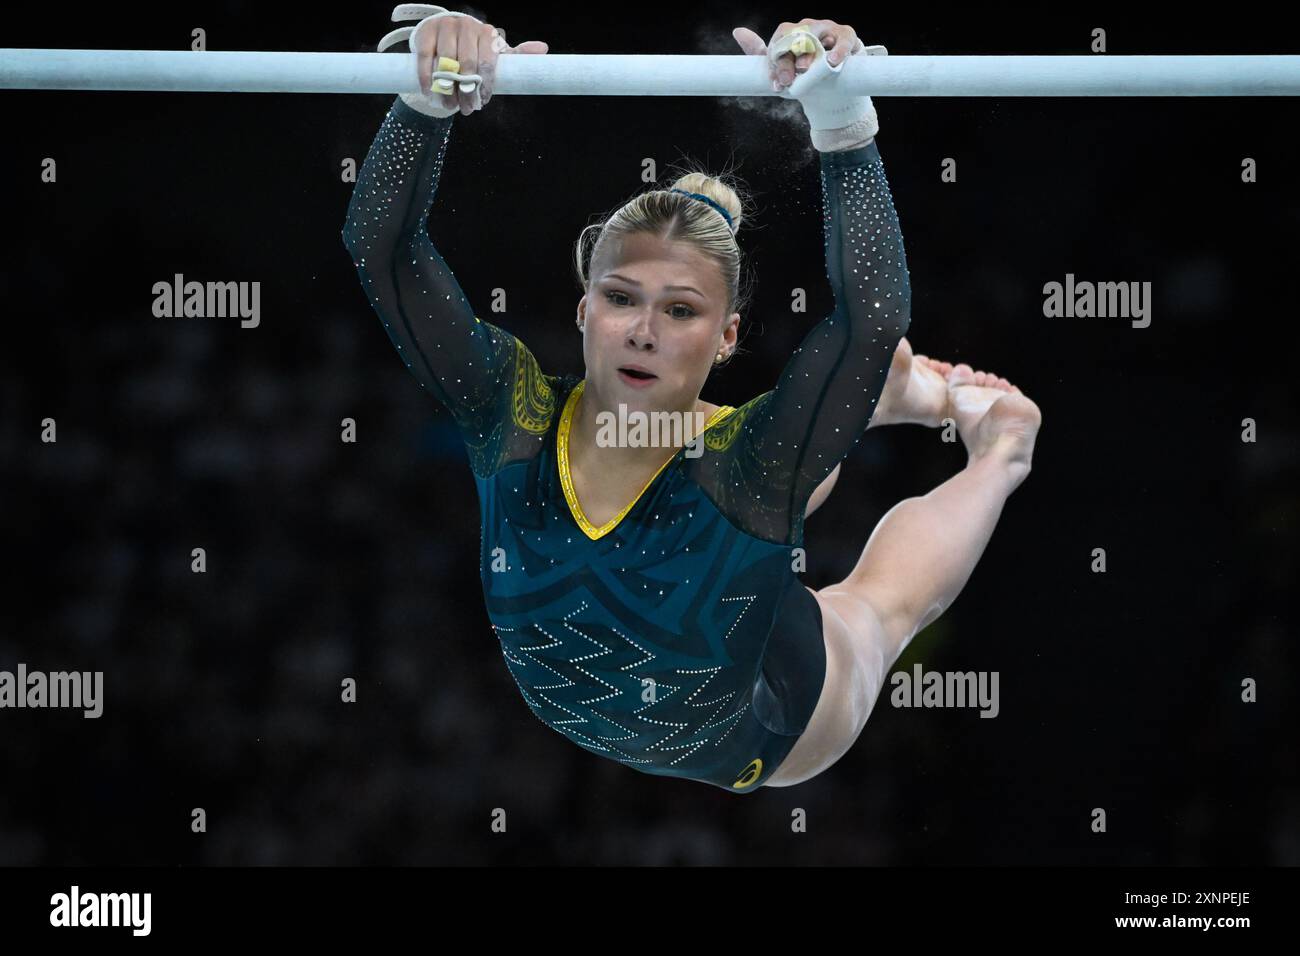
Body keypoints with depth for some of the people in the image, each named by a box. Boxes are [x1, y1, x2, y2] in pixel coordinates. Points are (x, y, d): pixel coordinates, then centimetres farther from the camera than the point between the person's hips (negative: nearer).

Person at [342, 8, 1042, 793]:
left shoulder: (739, 469, -41)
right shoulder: (515, 419, -34)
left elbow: (873, 315, -59)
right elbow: (381, 244, -42)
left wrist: (843, 129, -66)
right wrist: (430, 99, -58)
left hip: (771, 744, -2)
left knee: (881, 602, 31)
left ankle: (994, 450, 54)